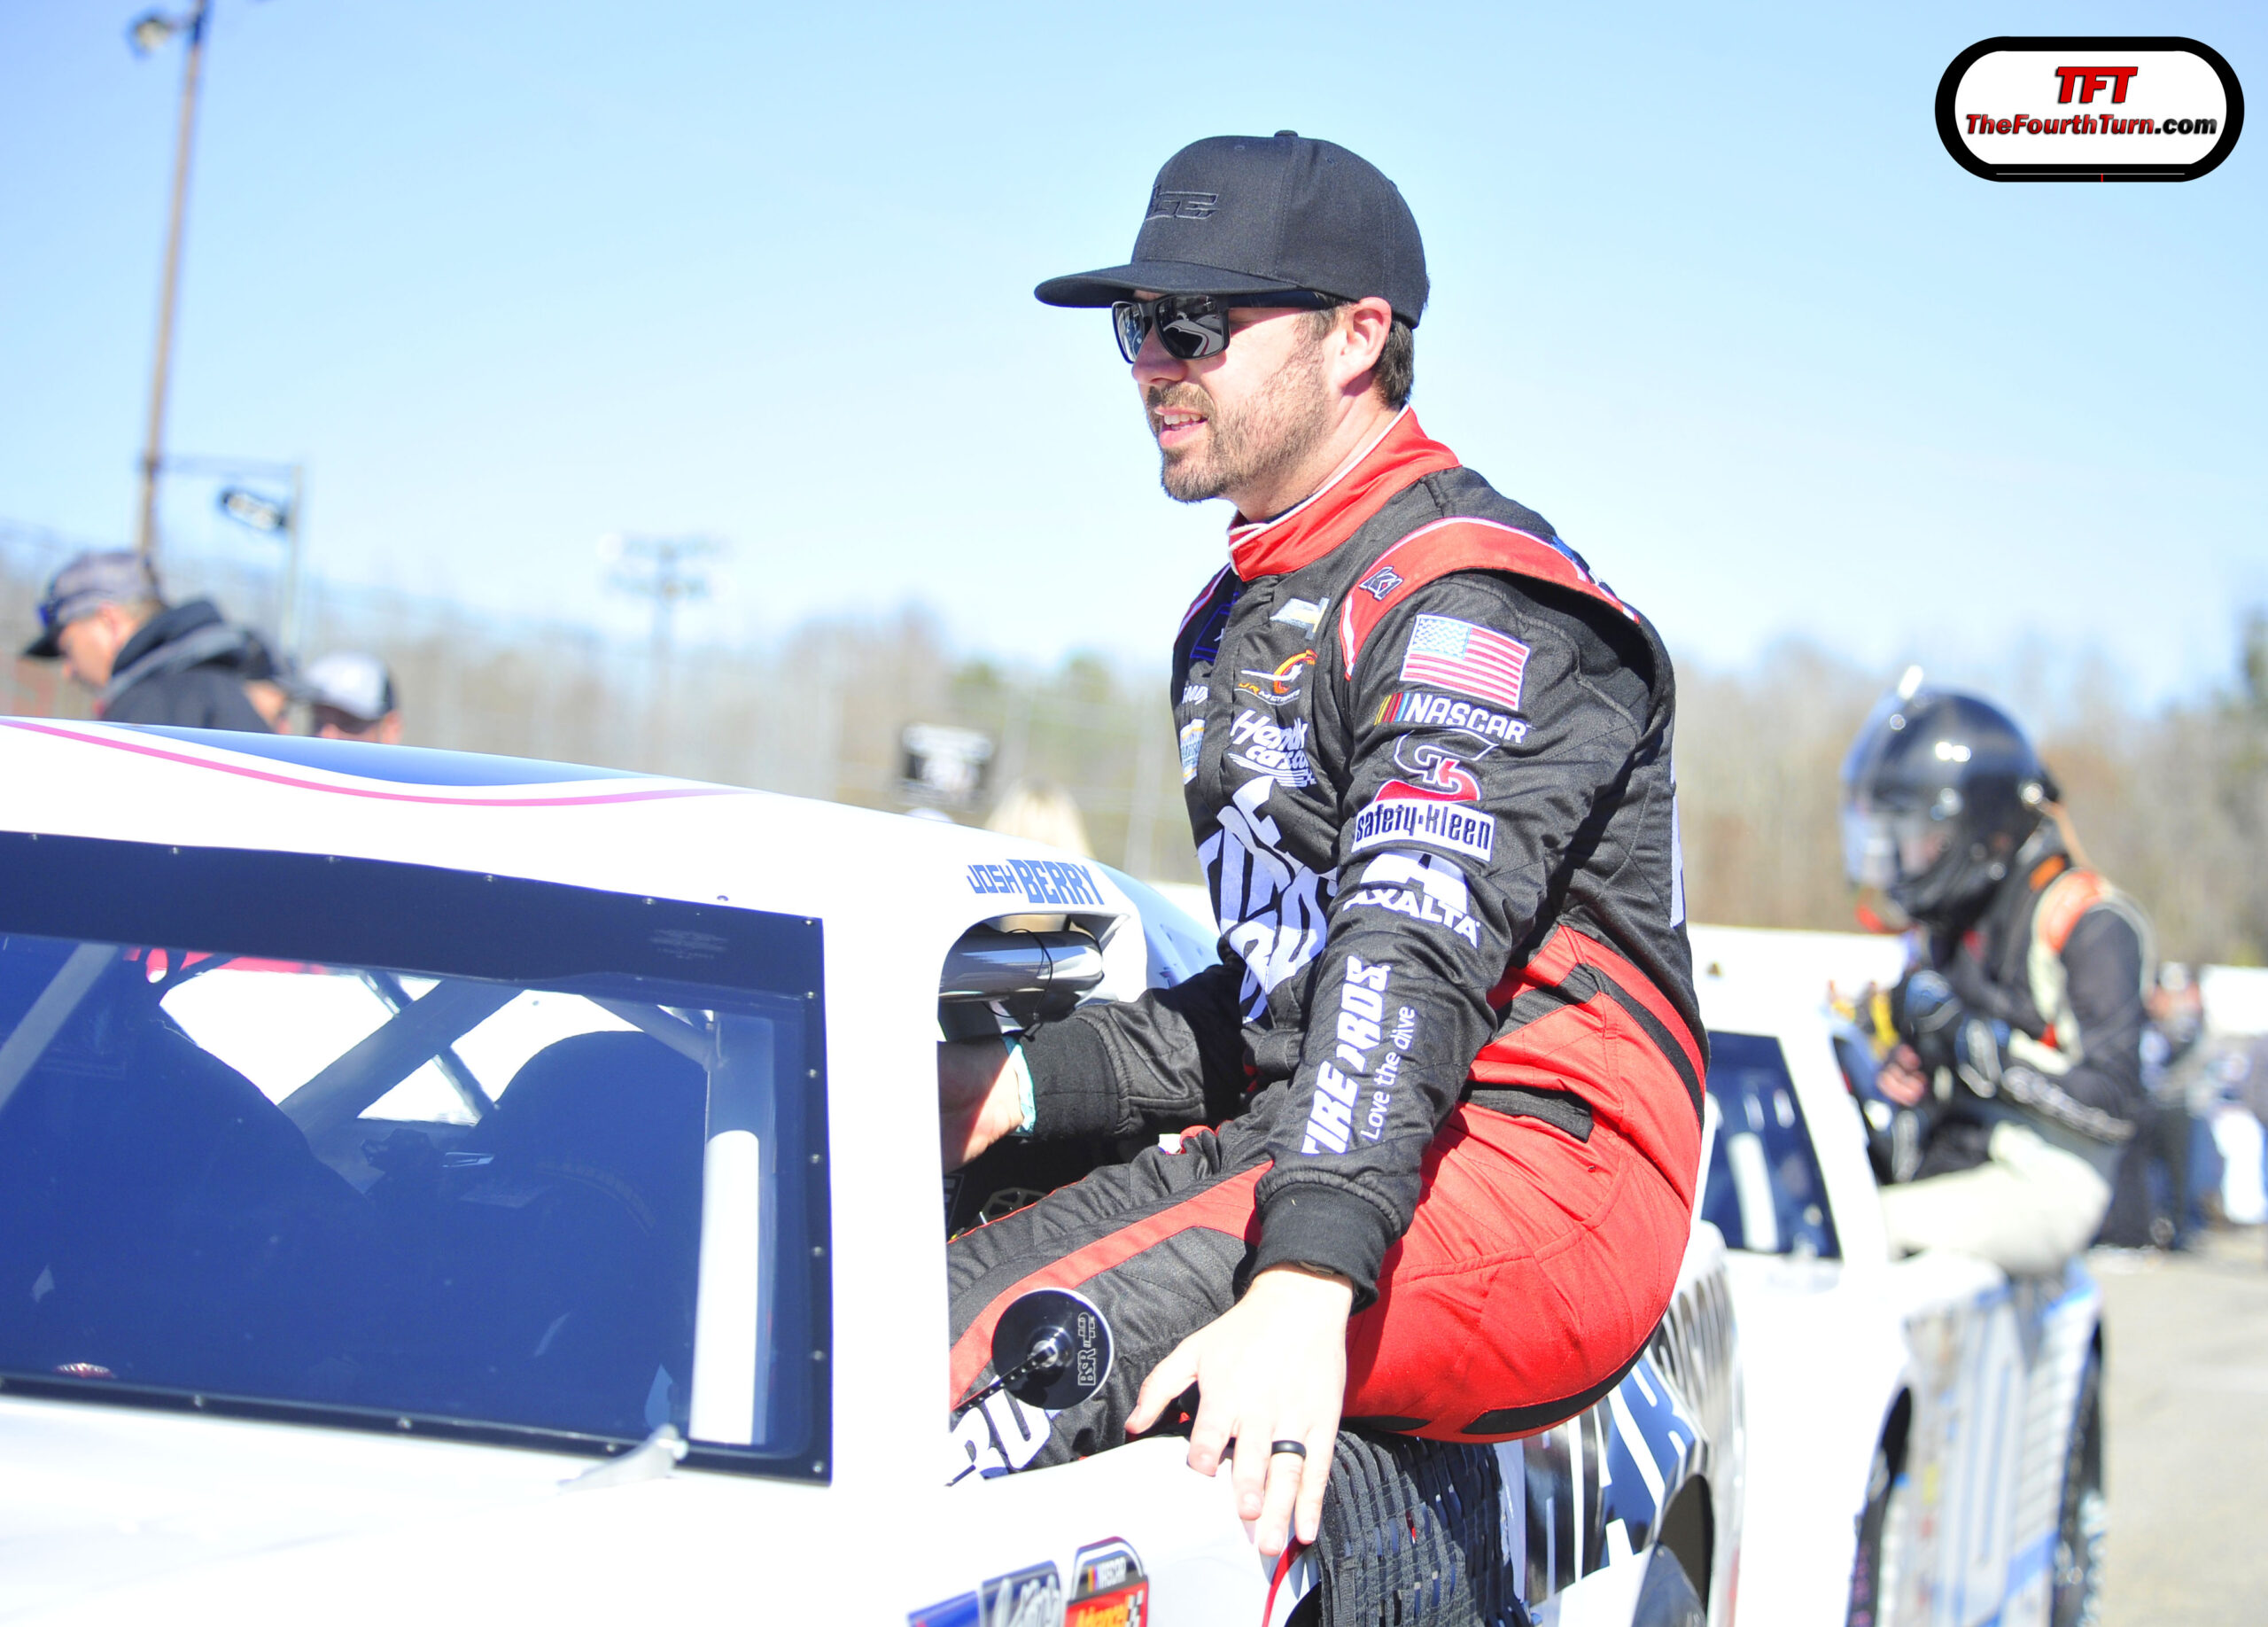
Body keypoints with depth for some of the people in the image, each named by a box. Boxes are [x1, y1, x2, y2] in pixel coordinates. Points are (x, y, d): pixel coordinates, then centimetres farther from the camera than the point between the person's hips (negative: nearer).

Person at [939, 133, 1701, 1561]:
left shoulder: (1477, 601, -8)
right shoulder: (1237, 623, 23)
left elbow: (1417, 947, -24)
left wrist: (1305, 1287, -37)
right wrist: (1023, 1084, 12)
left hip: (1540, 1172, -9)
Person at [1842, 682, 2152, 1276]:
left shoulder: (2088, 921, -7)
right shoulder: (1946, 921, 17)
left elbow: (2112, 1102, -13)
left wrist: (1985, 1046, -22)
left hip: (2044, 1183, -8)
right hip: (1944, 1163, 8)